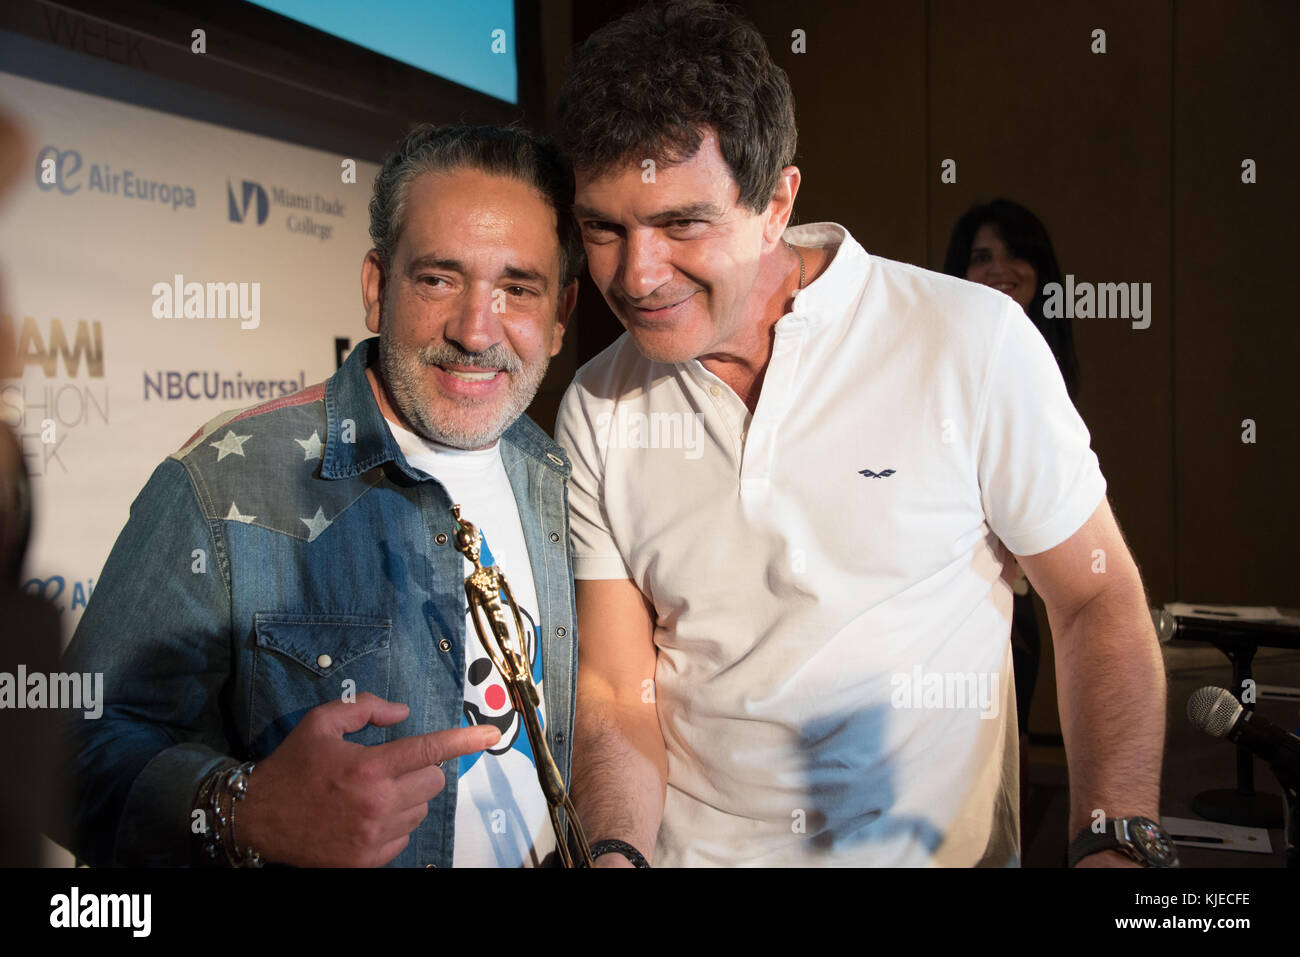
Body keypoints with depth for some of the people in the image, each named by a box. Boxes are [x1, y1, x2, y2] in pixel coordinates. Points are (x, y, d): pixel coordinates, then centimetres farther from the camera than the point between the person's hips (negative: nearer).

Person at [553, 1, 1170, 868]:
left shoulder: (972, 342, -12)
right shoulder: (596, 413, -3)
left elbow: (1099, 604, -5)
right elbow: (616, 696, -3)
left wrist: (1116, 843, -15)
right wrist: (615, 851, -20)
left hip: (937, 847, -1)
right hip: (686, 848, 2)